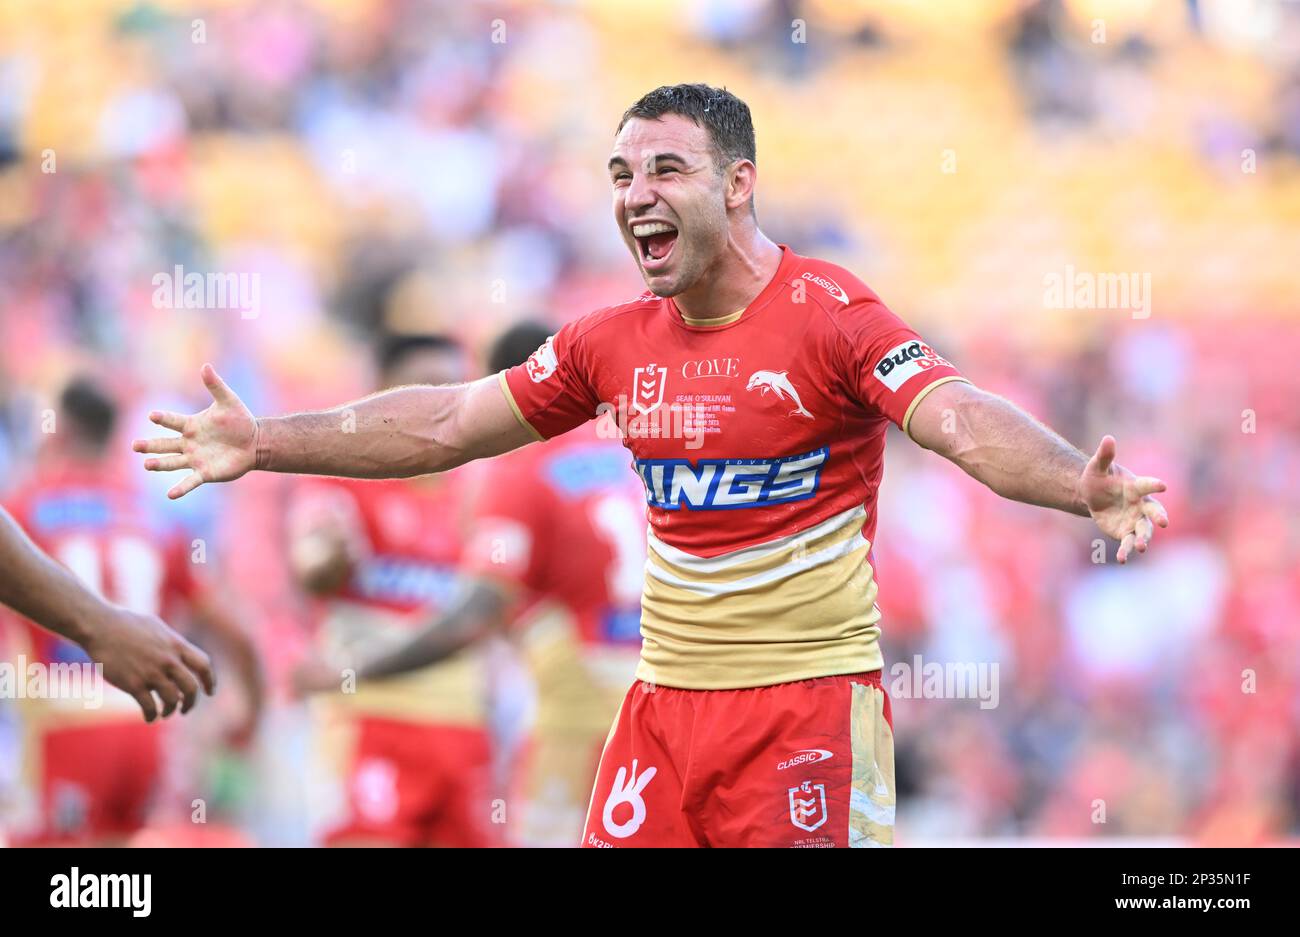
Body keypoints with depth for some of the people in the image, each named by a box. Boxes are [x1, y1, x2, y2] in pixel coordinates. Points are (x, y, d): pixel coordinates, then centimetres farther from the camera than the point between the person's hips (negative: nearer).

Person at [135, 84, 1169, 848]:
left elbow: (964, 422, -25)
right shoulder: (616, 342, 8)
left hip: (810, 698, -6)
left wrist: (1081, 488, -45)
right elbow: (447, 424, 16)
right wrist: (266, 445, 14)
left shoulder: (830, 316, -11)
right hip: (666, 701, 6)